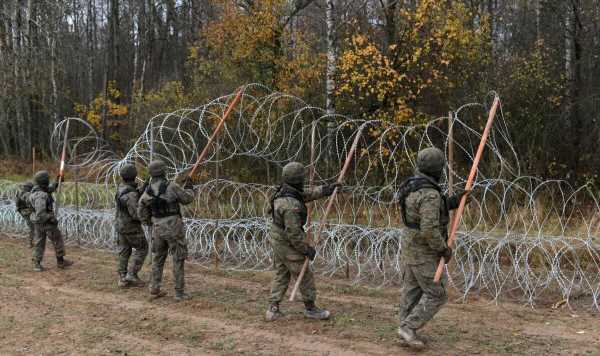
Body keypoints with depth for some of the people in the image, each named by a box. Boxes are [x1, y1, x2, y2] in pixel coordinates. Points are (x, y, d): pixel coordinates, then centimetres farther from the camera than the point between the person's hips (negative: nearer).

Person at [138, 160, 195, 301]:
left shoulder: (147, 191, 1)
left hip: (158, 228, 5)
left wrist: (151, 224, 25)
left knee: (158, 258, 19)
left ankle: (154, 290, 19)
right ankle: (179, 293, 3)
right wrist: (189, 188, 20)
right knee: (178, 259, 2)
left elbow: (142, 213, 7)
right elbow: (187, 199, -2)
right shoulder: (171, 186, -15)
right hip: (173, 227, -5)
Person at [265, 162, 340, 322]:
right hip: (288, 245, -9)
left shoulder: (284, 190, -2)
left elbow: (307, 194, 14)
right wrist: (307, 249, -18)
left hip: (278, 241, 9)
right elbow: (293, 233, -28)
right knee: (305, 277, 7)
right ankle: (310, 308, 21)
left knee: (281, 276, 16)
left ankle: (273, 310, 16)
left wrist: (326, 189, 13)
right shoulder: (291, 205, -31)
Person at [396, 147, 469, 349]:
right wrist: (443, 249, -16)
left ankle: (407, 332, 18)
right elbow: (429, 229, -31)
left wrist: (453, 202, 10)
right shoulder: (430, 194, -26)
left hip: (410, 247, 9)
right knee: (436, 295, -1)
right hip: (424, 252, -9)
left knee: (412, 291, 13)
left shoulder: (412, 186, 5)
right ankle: (409, 327, -3)